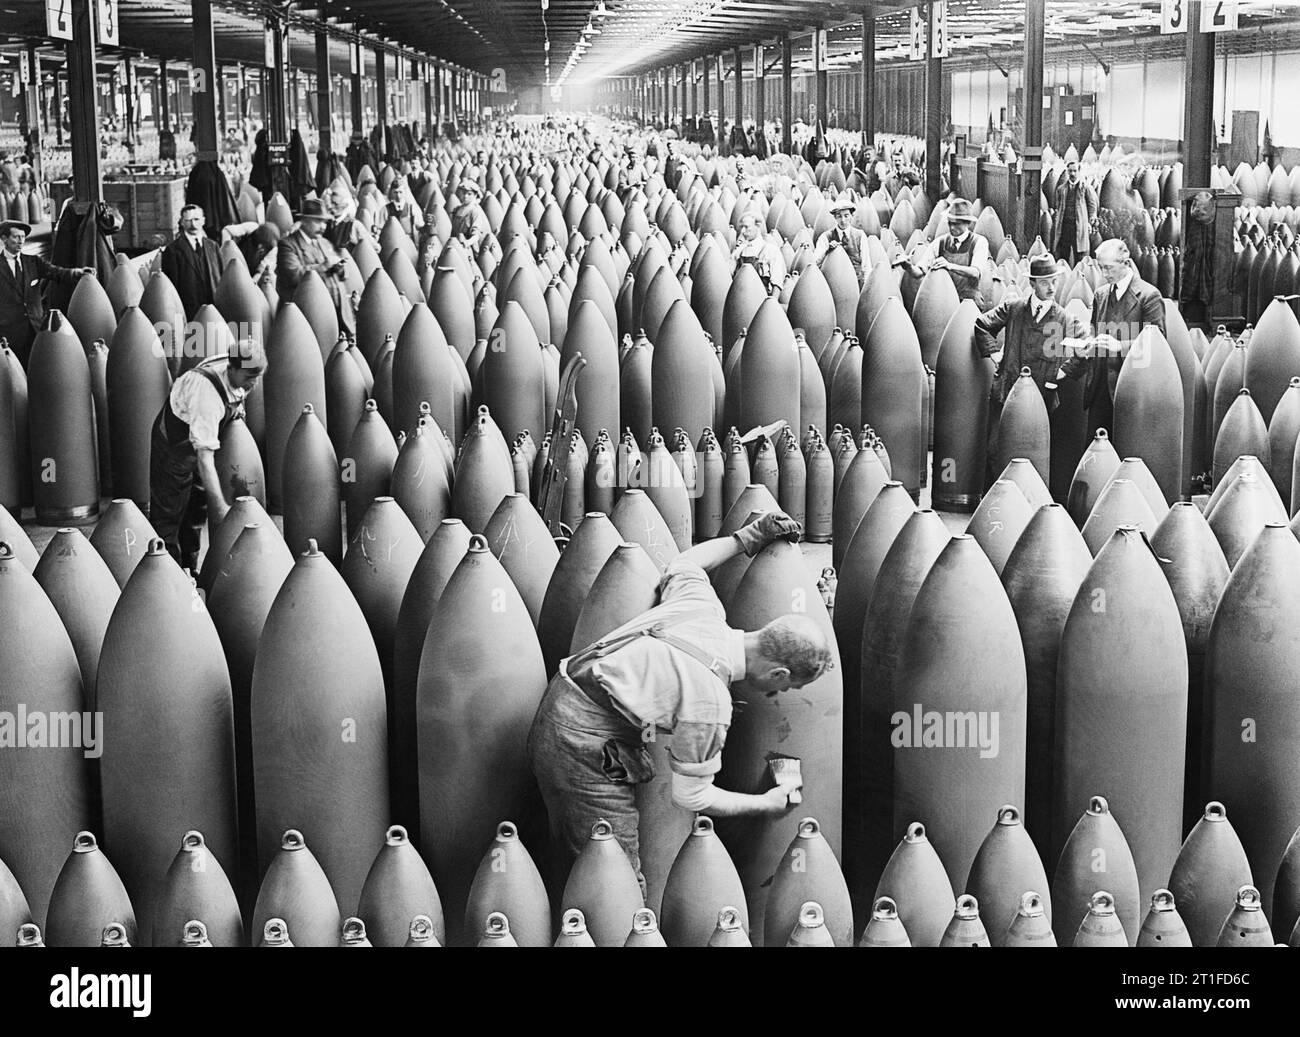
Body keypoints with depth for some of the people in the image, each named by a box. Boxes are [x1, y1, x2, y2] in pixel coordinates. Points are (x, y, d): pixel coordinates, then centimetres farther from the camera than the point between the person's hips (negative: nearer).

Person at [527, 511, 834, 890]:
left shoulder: (703, 604, 0)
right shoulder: (711, 701, -20)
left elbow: (681, 565, 26)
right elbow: (692, 797, -6)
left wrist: (748, 537, 32)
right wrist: (766, 804, 8)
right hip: (586, 747, -10)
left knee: (568, 858, 21)